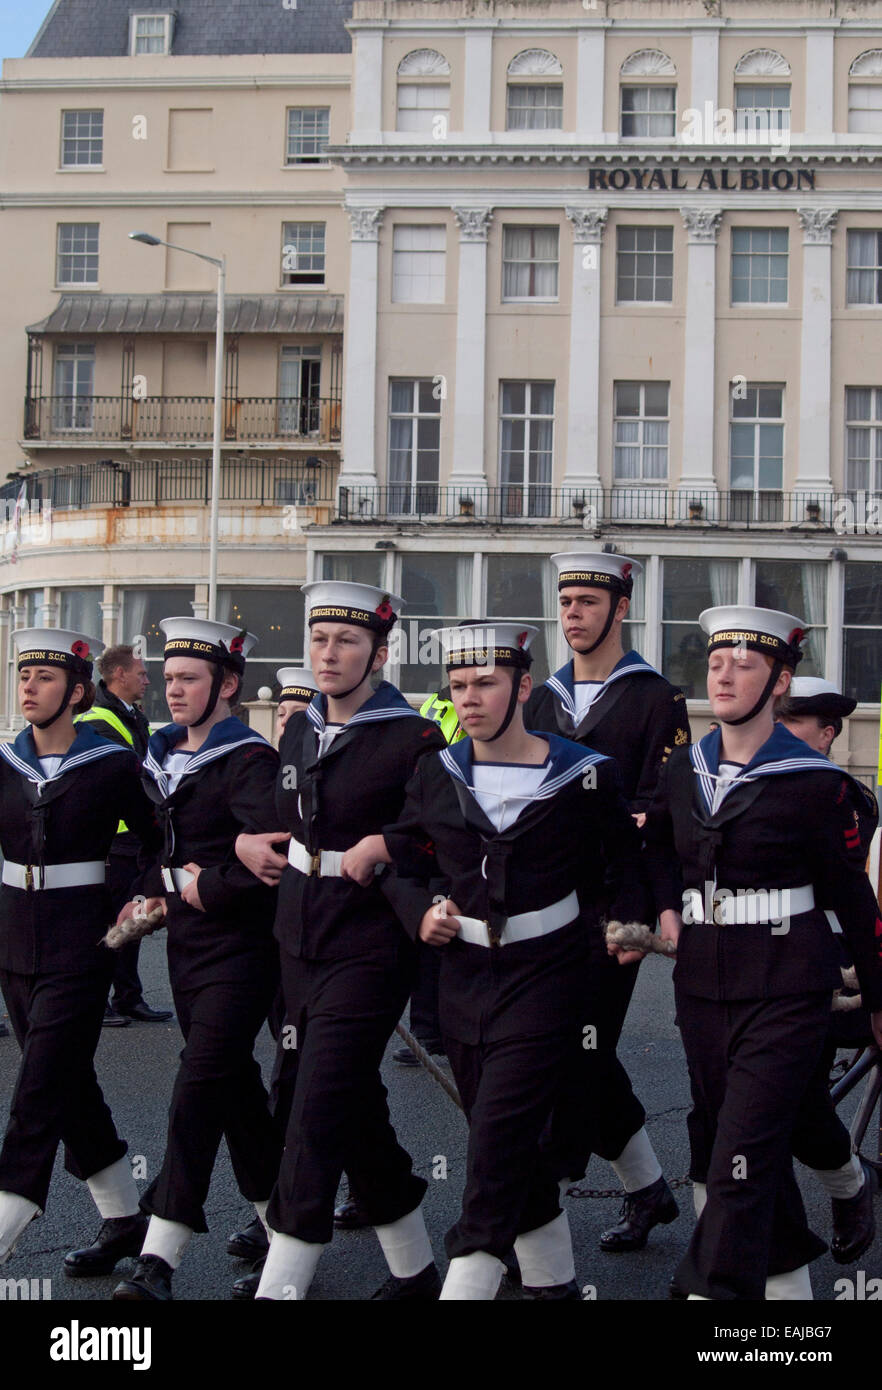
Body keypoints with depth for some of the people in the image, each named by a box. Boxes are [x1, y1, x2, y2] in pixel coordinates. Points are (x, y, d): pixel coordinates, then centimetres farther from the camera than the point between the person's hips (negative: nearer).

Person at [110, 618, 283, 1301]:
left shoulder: (247, 761, -15)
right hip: (187, 944, 8)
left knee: (199, 1093, -13)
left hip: (239, 947, -8)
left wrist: (208, 886, -19)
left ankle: (159, 1261, -15)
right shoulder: (161, 756, 11)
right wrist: (159, 887, 7)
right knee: (236, 1085, 18)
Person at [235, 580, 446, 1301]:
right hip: (299, 945, 8)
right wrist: (247, 842, 8)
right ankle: (414, 1269, 30)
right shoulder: (298, 731, 11)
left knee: (316, 1118, -11)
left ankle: (281, 1283, -7)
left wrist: (387, 845, -22)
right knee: (357, 1112, 15)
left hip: (368, 952, -8)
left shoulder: (413, 740, -11)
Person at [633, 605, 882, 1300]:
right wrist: (668, 907, 10)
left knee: (742, 1158, -12)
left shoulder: (815, 781, -9)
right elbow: (659, 841, 27)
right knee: (719, 1134, 16)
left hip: (786, 985, -6)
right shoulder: (684, 770, 6)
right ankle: (788, 1277, 35)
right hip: (703, 977, 6)